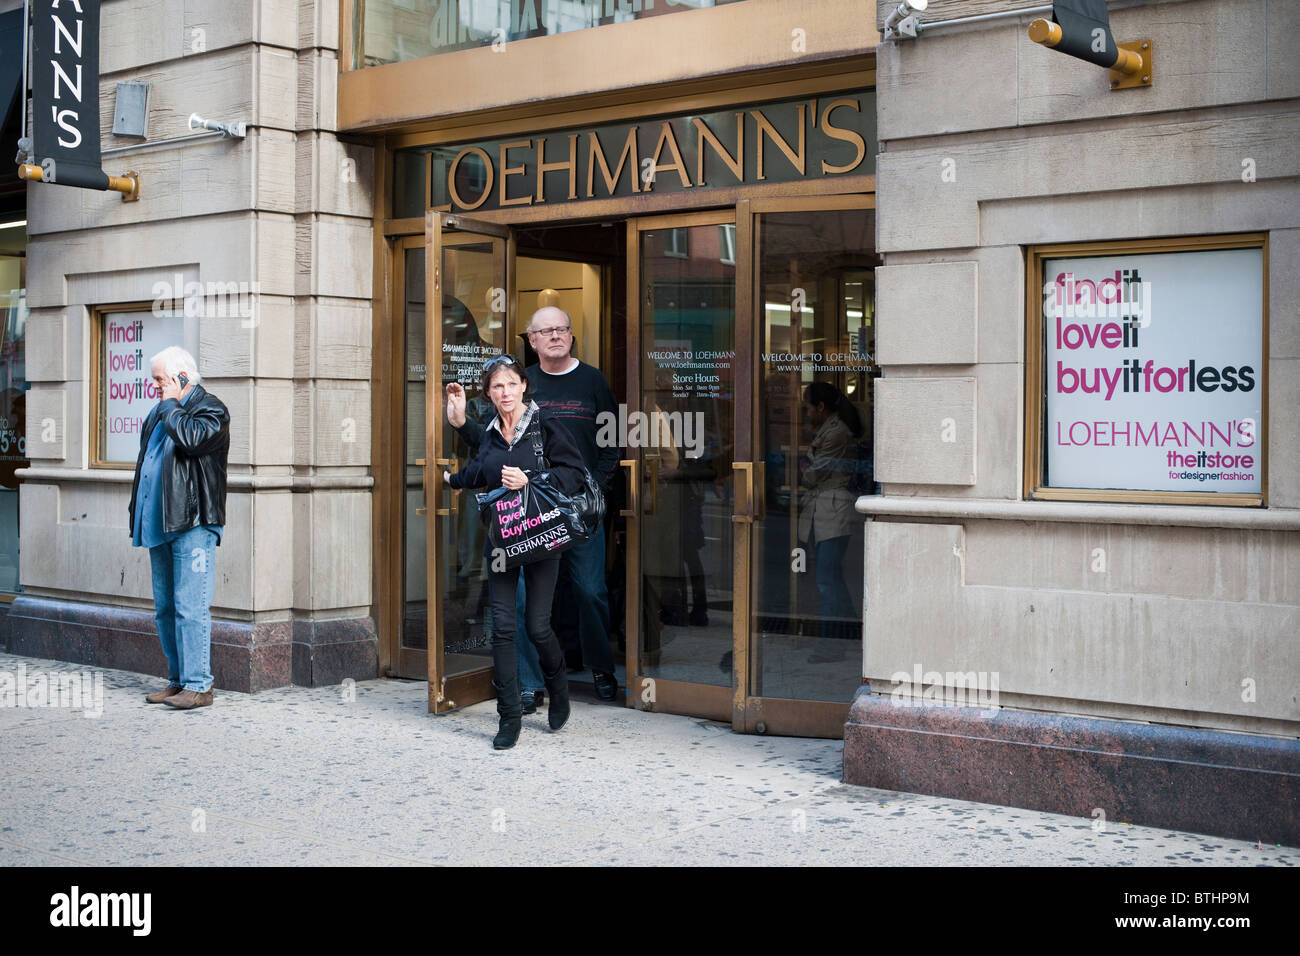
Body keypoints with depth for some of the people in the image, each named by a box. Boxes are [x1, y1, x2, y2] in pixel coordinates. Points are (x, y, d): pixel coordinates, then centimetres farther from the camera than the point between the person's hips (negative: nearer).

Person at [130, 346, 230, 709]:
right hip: (159, 524, 9)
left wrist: (170, 406, -8)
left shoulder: (210, 409, -5)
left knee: (190, 607, -11)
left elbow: (191, 438, -25)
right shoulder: (160, 412, 21)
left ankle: (198, 685, -8)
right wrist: (138, 509, 20)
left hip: (192, 524, -9)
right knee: (165, 608, 12)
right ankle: (178, 680, 20)